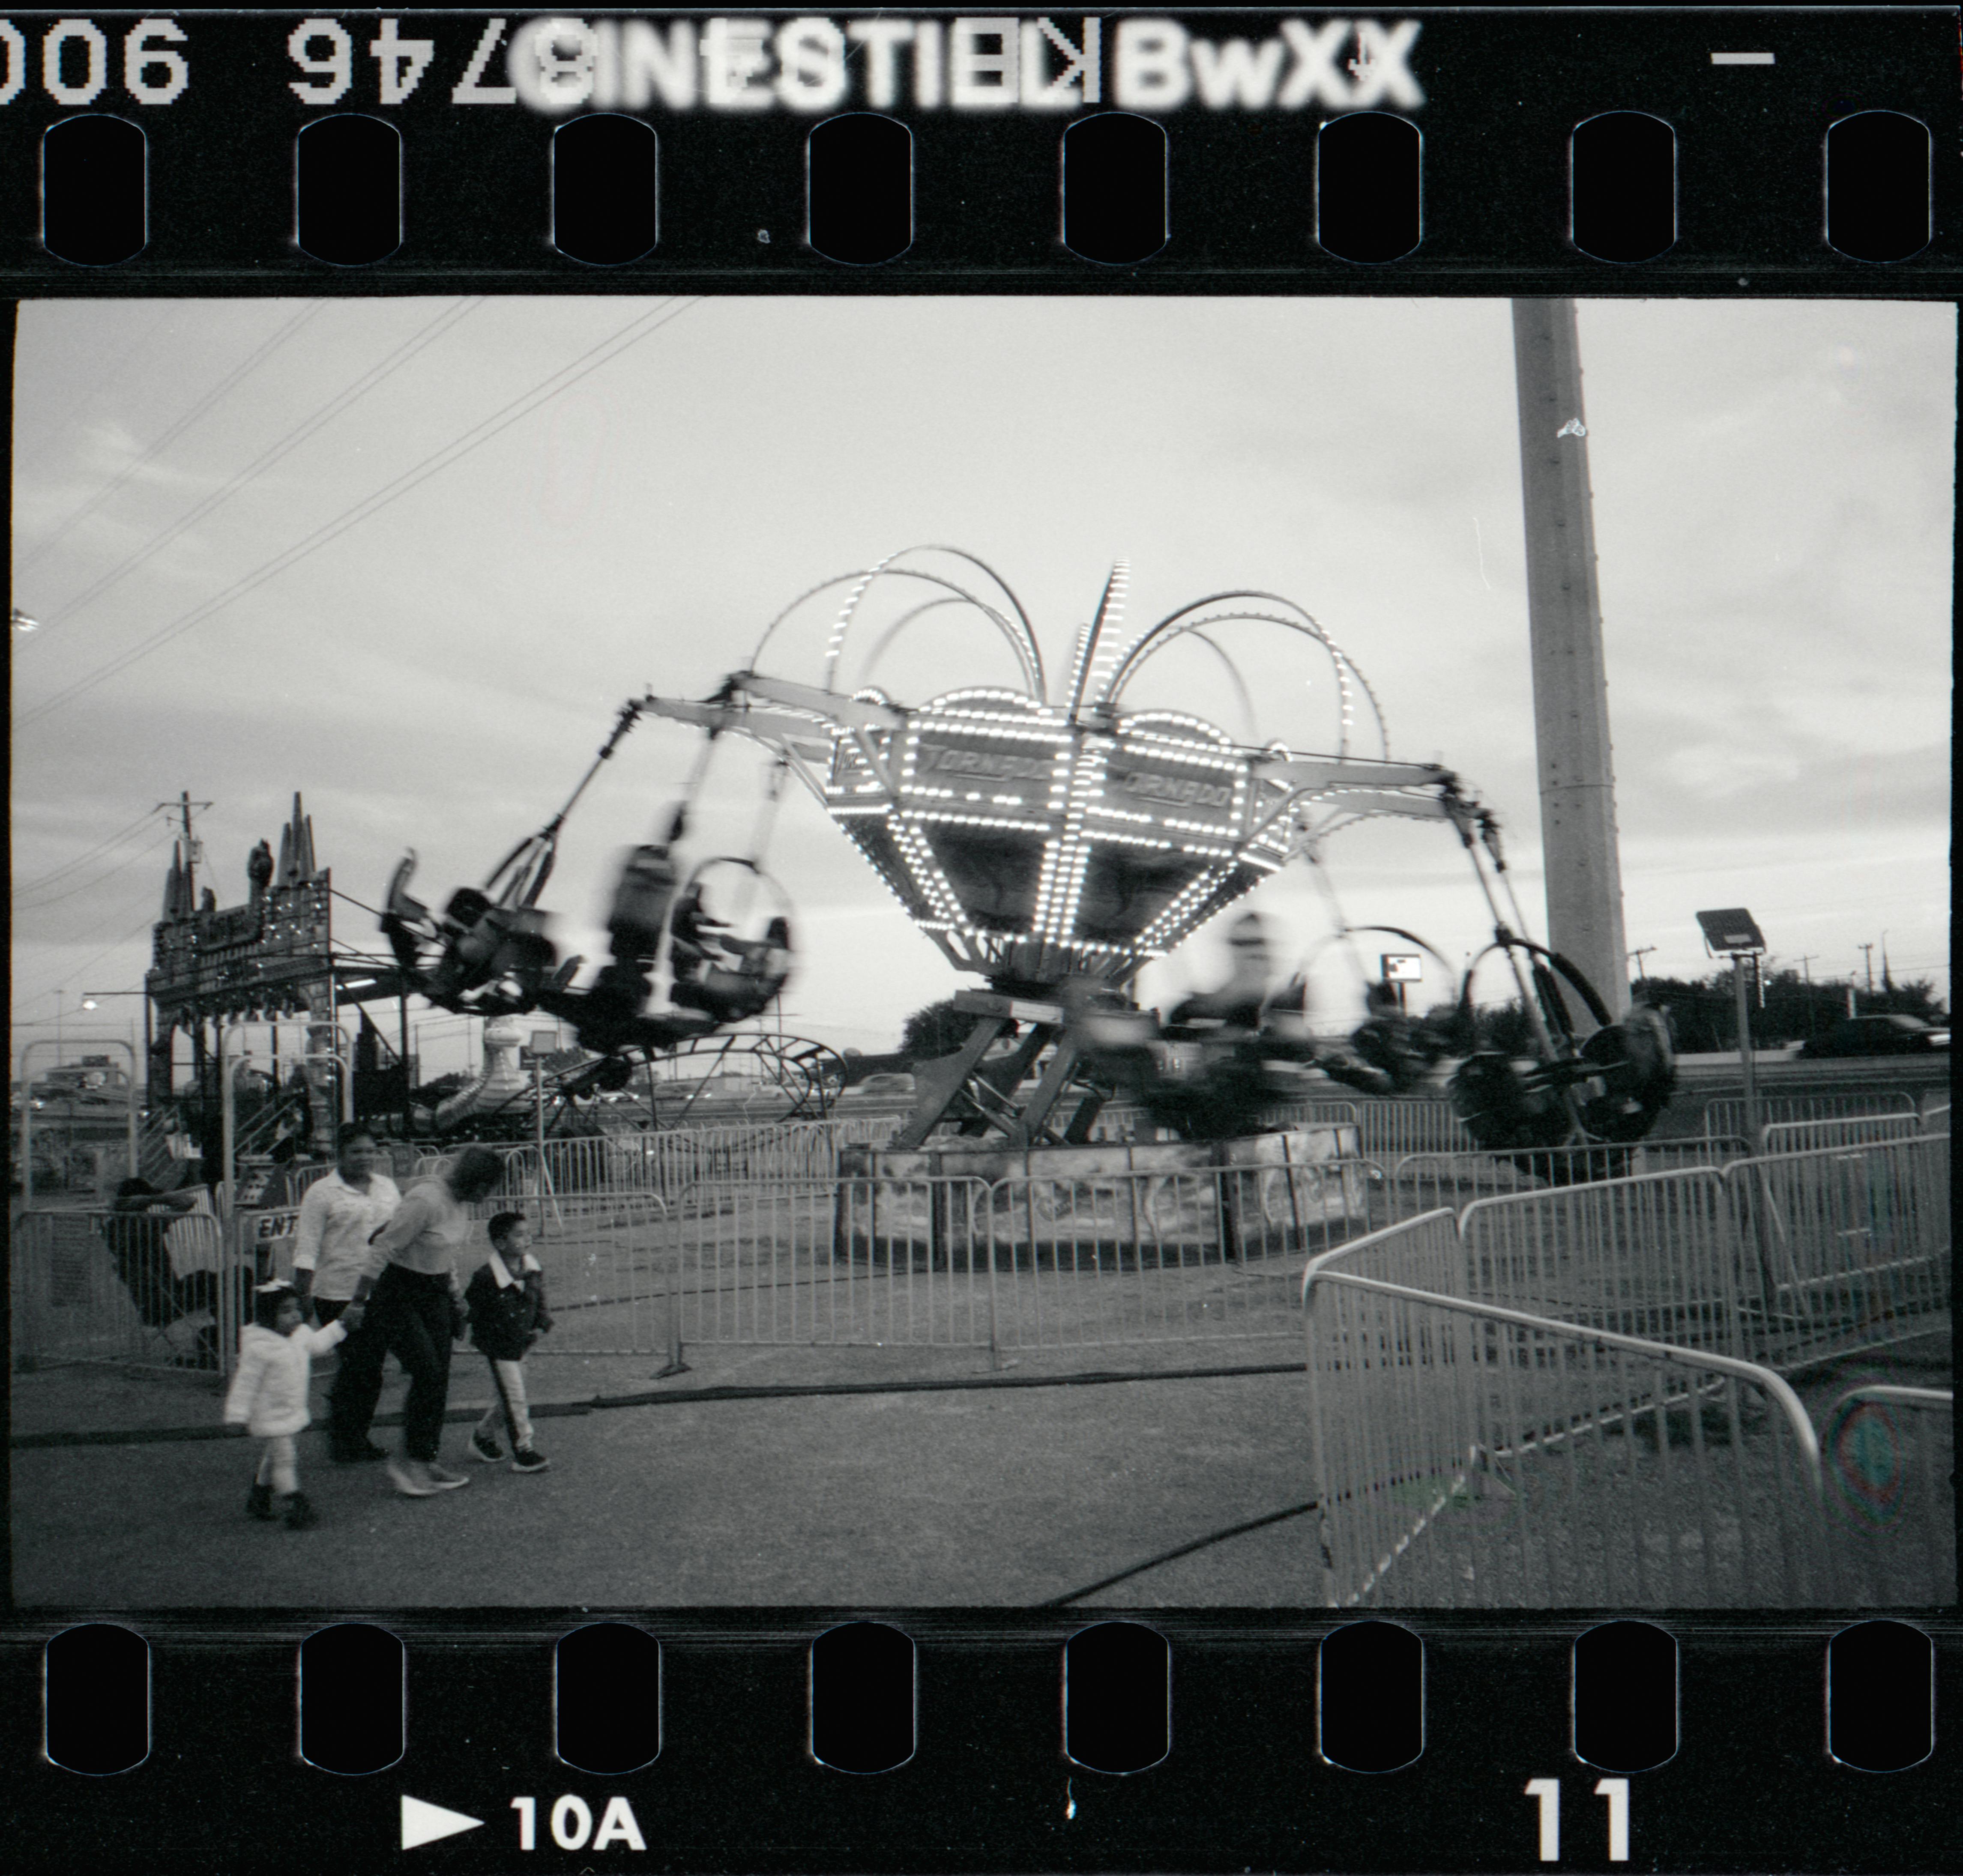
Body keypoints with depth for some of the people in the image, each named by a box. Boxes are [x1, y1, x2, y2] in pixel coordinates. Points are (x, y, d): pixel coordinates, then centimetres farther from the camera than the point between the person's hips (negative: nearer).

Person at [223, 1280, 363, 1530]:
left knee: (273, 1457, 21)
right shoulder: (259, 1348, -23)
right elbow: (246, 1383, -19)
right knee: (284, 1459, -8)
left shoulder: (300, 1335, 0)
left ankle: (258, 1500, 37)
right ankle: (296, 1508, -5)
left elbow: (316, 1343, 23)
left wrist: (341, 1325, 25)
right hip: (271, 1416, -8)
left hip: (293, 1413, 9)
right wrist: (237, 1414, -16)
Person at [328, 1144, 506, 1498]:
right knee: (427, 1373, -12)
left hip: (434, 1293, 8)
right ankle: (409, 1461, 1)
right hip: (398, 1293, -8)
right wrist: (359, 1302, -18)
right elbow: (382, 1249, -22)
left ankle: (425, 1462, 13)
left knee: (439, 1378, 4)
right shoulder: (425, 1202, -26)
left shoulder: (459, 1200, 1)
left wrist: (454, 1292, 18)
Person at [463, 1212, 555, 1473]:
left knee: (508, 1399, 18)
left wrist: (542, 1326, -3)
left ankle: (483, 1437, 38)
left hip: (521, 1344, 7)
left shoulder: (534, 1272, -2)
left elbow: (540, 1304, 10)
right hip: (498, 1347, -7)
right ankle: (523, 1451, 5)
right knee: (514, 1399, -4)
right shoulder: (486, 1277, -21)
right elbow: (471, 1308, -13)